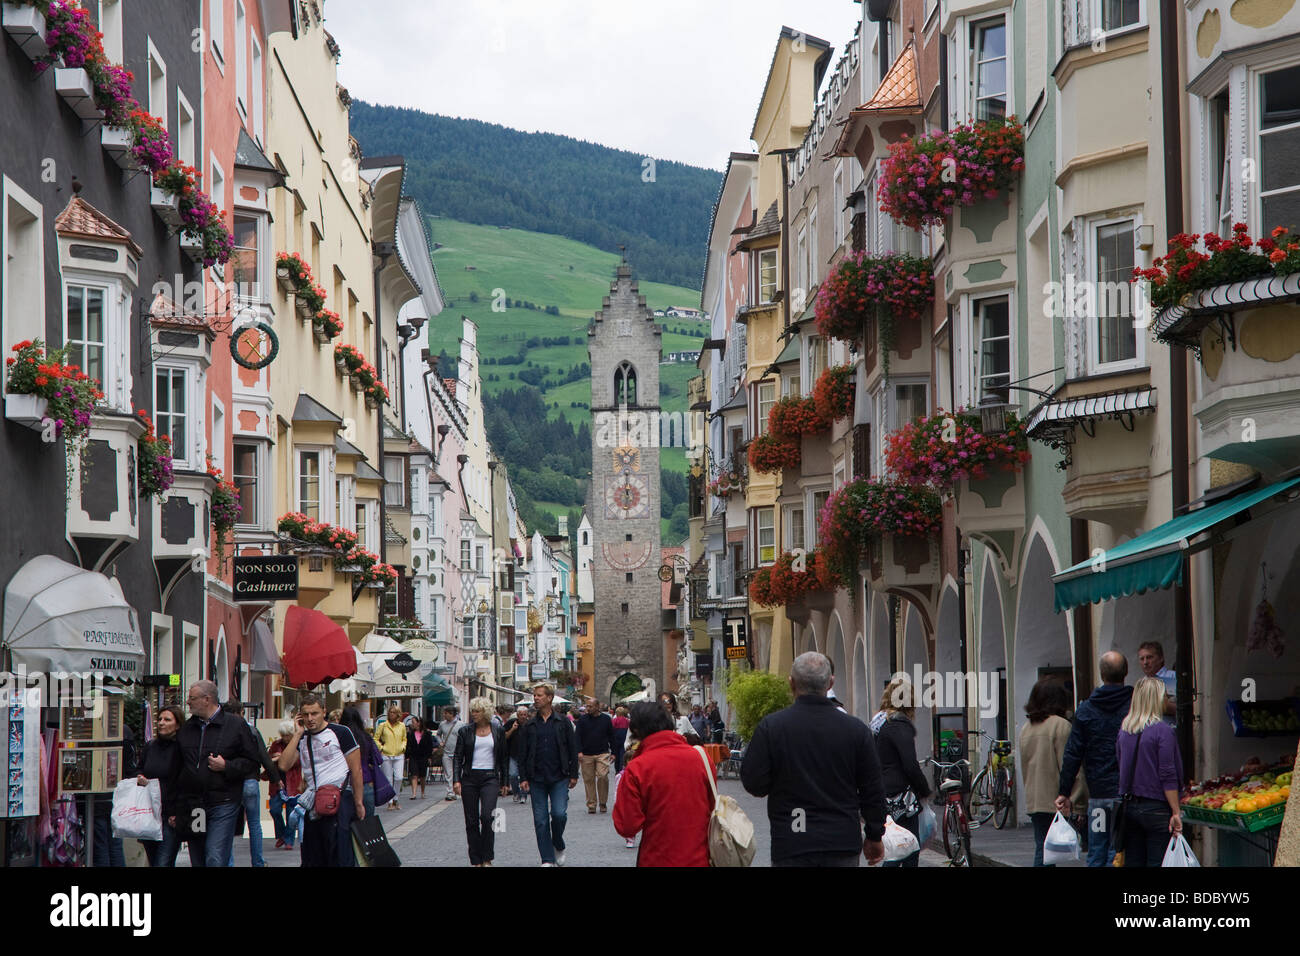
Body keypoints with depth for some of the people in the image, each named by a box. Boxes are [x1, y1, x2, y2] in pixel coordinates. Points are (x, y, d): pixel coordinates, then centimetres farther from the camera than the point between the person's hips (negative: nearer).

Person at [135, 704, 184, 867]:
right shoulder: (150, 747, 13)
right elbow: (139, 770, 27)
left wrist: (177, 814, -14)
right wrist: (139, 778, 2)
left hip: (170, 818, -6)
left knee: (163, 863, -14)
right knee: (153, 862, 11)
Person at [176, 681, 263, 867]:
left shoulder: (236, 725, -1)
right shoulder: (185, 729, 13)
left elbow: (253, 762, 0)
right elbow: (178, 768, 17)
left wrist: (226, 766, -14)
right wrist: (176, 809, 13)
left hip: (223, 805, -5)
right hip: (192, 806, 5)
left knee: (215, 860, -16)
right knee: (197, 861, 9)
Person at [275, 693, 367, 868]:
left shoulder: (340, 732, -1)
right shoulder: (301, 739, 14)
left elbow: (356, 770, -2)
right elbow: (284, 765, -1)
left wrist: (359, 804, -7)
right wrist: (297, 734, -1)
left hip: (340, 801, -6)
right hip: (314, 806, 6)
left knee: (340, 858, -12)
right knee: (312, 859, 8)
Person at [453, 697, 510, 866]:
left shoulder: (498, 731, 6)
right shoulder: (465, 731, 5)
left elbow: (504, 758, 12)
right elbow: (457, 757, 3)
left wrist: (504, 782, 10)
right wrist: (456, 780, -8)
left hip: (490, 778, -1)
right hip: (470, 778, 1)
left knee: (487, 816, -17)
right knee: (471, 821, 2)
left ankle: (487, 859, -8)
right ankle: (476, 860, 10)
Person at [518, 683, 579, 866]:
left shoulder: (563, 723, 3)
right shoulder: (530, 725, 8)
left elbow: (572, 750, 5)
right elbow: (523, 753, 9)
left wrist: (573, 775, 1)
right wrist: (523, 778, 1)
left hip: (559, 778, -2)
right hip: (536, 779, 2)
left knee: (559, 814, -14)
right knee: (540, 819, 0)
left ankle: (558, 846, 14)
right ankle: (548, 859, 6)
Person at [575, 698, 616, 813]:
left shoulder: (606, 719, 7)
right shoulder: (582, 719, 5)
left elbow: (611, 737, 13)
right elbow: (577, 736, 2)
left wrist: (613, 753, 9)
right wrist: (579, 751, -10)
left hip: (602, 754, -1)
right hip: (586, 755, 1)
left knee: (603, 776, -13)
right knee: (589, 780, 2)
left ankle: (603, 803, 3)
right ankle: (591, 805, 10)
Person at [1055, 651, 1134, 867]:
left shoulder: (1086, 710, 2)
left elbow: (1073, 755, 2)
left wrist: (1064, 793, 9)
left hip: (1097, 793, 2)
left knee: (1096, 854, 10)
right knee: (1118, 854, 0)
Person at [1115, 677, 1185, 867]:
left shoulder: (1124, 730, 7)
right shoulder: (1162, 731, -11)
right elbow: (1168, 777, -13)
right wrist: (1176, 812, -11)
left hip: (1129, 807, 6)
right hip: (1156, 808, -6)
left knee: (1133, 861, 10)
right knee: (1157, 862, -2)